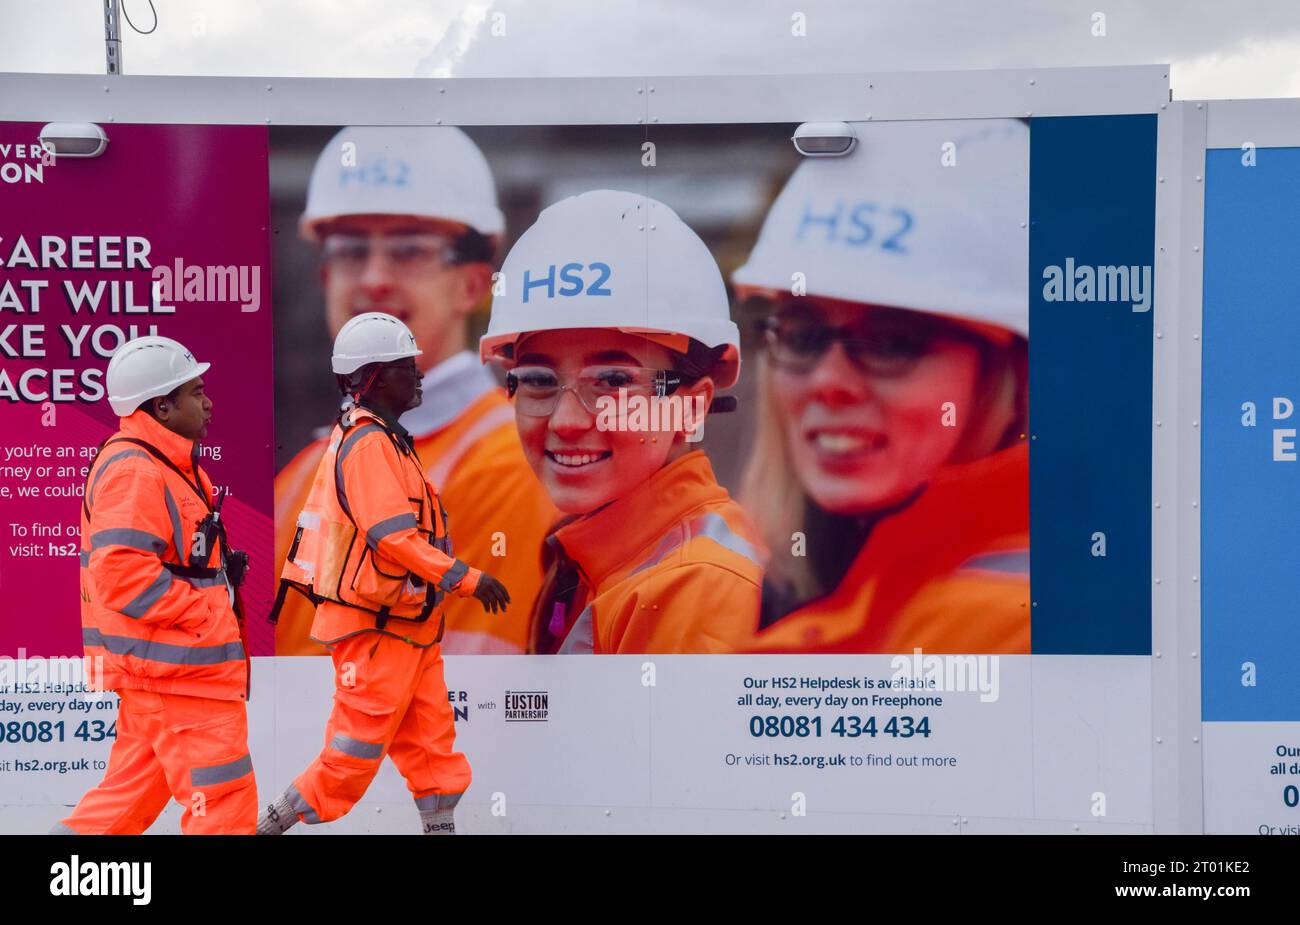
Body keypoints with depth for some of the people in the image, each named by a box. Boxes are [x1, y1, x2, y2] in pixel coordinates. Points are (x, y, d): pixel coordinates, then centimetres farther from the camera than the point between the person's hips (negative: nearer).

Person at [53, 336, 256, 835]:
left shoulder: (167, 466, 17)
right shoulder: (134, 472, -17)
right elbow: (122, 575, -26)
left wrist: (222, 568, 10)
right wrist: (208, 613, -20)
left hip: (162, 666, 11)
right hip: (176, 668, -11)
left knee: (136, 786, 19)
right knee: (225, 799, -4)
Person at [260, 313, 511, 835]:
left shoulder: (381, 440, 15)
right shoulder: (369, 444, -18)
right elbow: (394, 536, -25)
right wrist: (467, 578, -22)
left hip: (406, 627, 10)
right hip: (374, 630, -10)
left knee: (432, 744, 10)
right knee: (353, 756, 0)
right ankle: (269, 825, 14)